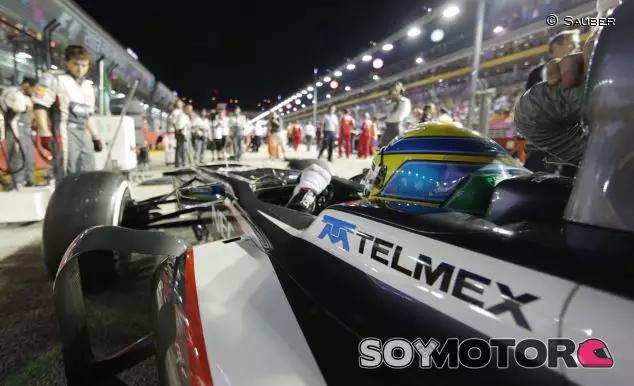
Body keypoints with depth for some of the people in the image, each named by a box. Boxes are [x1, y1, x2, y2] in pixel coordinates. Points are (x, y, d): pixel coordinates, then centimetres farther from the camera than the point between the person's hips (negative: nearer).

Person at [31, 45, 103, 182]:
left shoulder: (88, 87, 22)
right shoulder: (54, 78, 0)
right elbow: (39, 106, -7)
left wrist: (95, 137, 22)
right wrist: (44, 133, -15)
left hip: (84, 134, 7)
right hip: (64, 131, -7)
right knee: (66, 177, -12)